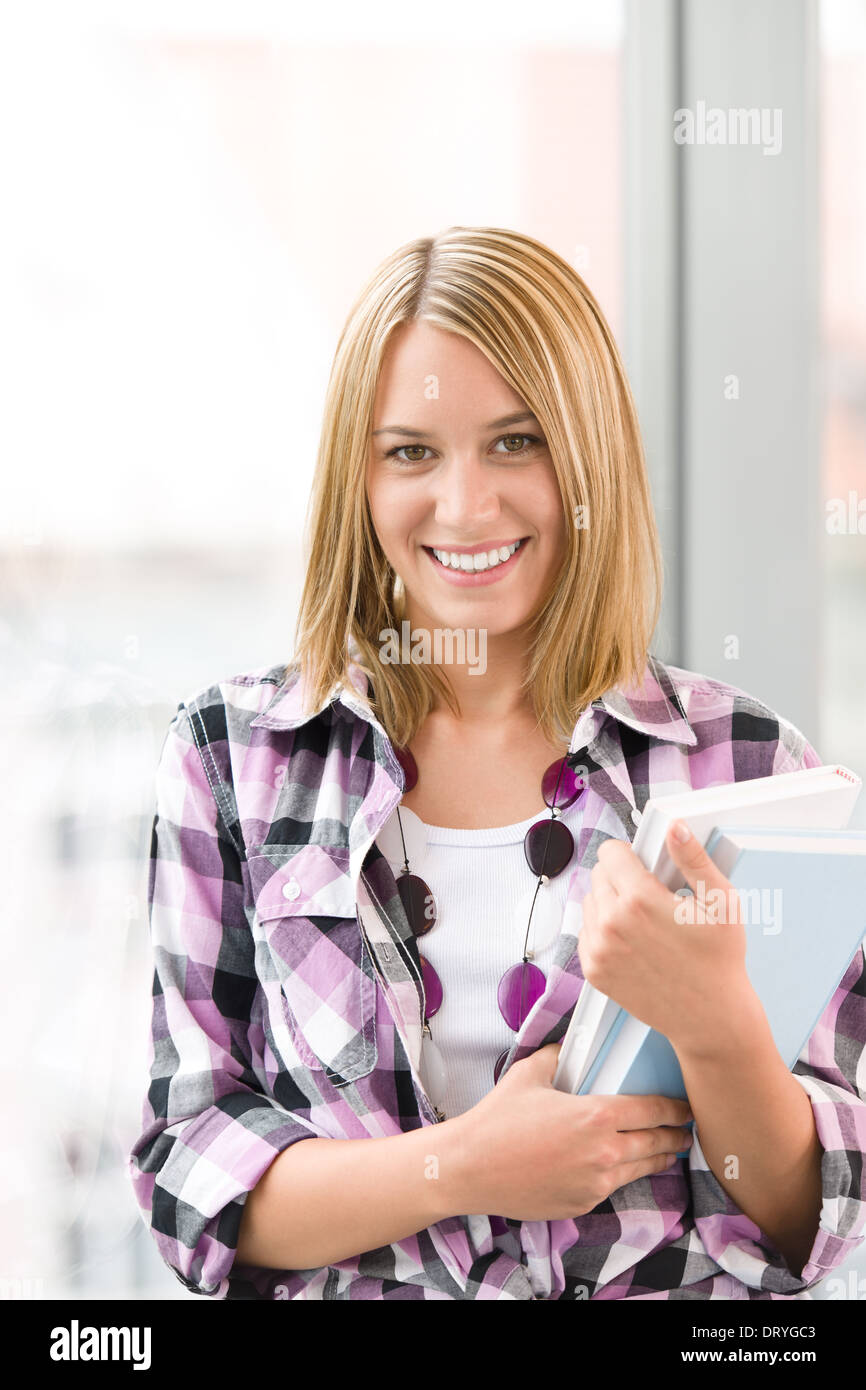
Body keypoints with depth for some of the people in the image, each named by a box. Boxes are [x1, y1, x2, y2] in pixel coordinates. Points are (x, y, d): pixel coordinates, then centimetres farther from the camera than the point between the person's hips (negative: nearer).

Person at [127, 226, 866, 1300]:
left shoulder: (751, 766, 1)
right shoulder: (230, 757, 3)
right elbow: (189, 1174, 1)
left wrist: (716, 1025, -17)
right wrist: (461, 1167, -13)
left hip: (678, 1287, 0)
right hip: (345, 1293, 0)